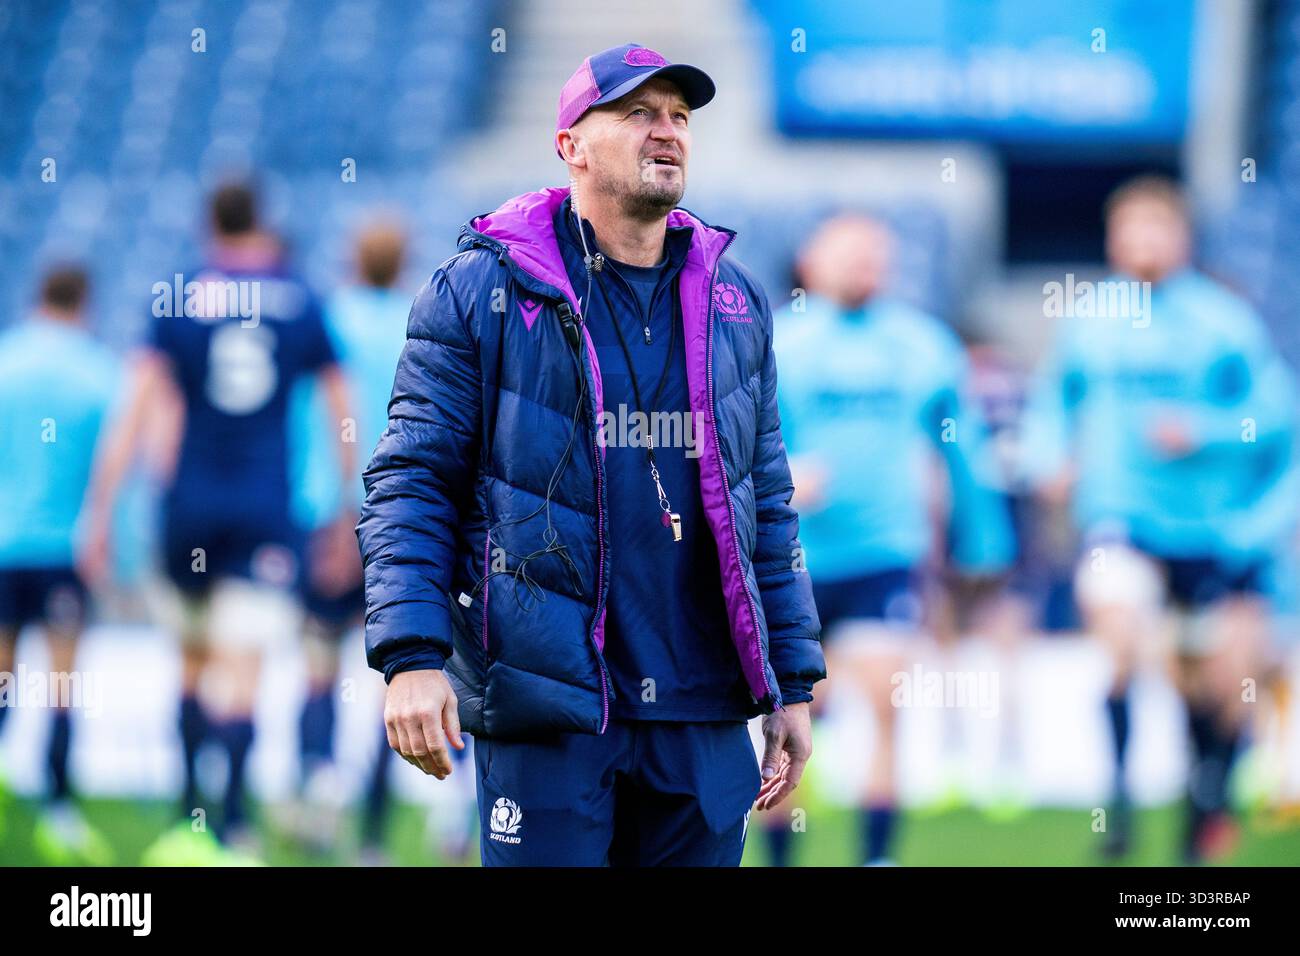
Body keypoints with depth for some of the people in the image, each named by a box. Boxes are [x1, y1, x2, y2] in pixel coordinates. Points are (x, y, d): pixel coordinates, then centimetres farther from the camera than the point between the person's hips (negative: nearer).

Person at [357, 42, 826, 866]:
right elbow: (410, 484, -4)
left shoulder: (736, 304, 13)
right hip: (543, 709, -4)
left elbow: (769, 506, 17)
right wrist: (412, 658, -15)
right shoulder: (481, 292, -1)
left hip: (704, 718, 4)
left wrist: (794, 687, 12)